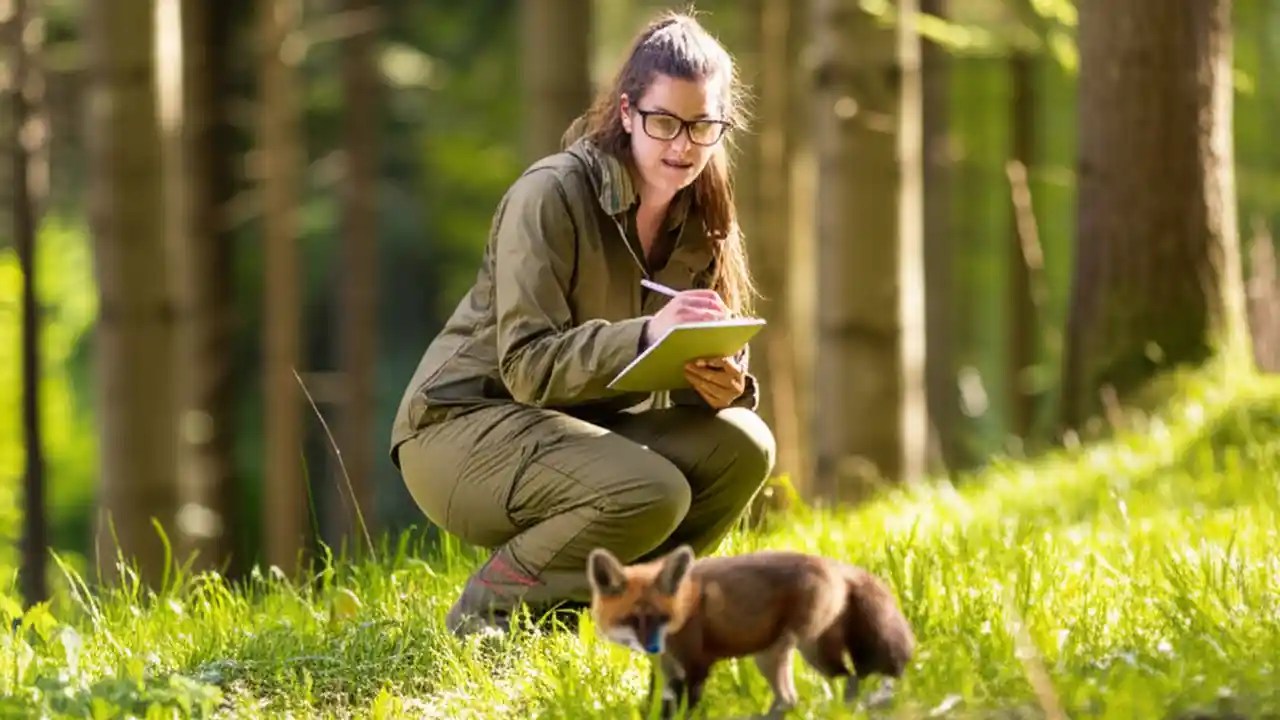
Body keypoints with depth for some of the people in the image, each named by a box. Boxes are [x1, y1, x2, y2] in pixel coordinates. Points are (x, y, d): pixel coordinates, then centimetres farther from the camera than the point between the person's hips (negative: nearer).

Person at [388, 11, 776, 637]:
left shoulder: (700, 221, 3)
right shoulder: (551, 194, -19)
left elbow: (717, 361, 0)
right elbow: (527, 364, -24)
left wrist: (721, 382, -25)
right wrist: (646, 336, -39)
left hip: (584, 423, 7)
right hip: (461, 423, -7)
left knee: (741, 446, -14)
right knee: (649, 493, -31)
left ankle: (587, 603, 0)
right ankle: (487, 613, -9)